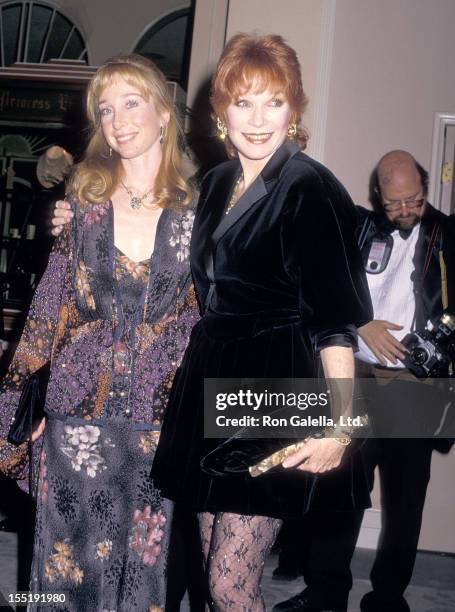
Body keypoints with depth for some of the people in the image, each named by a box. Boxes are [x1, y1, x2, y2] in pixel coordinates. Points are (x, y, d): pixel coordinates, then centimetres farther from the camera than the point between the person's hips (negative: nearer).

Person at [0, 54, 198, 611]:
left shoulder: (195, 210, -2)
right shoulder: (84, 199, 2)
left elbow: (204, 321, 2)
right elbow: (53, 305, 4)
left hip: (158, 419, -1)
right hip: (79, 413, 1)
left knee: (145, 562, 11)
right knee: (69, 557, 11)